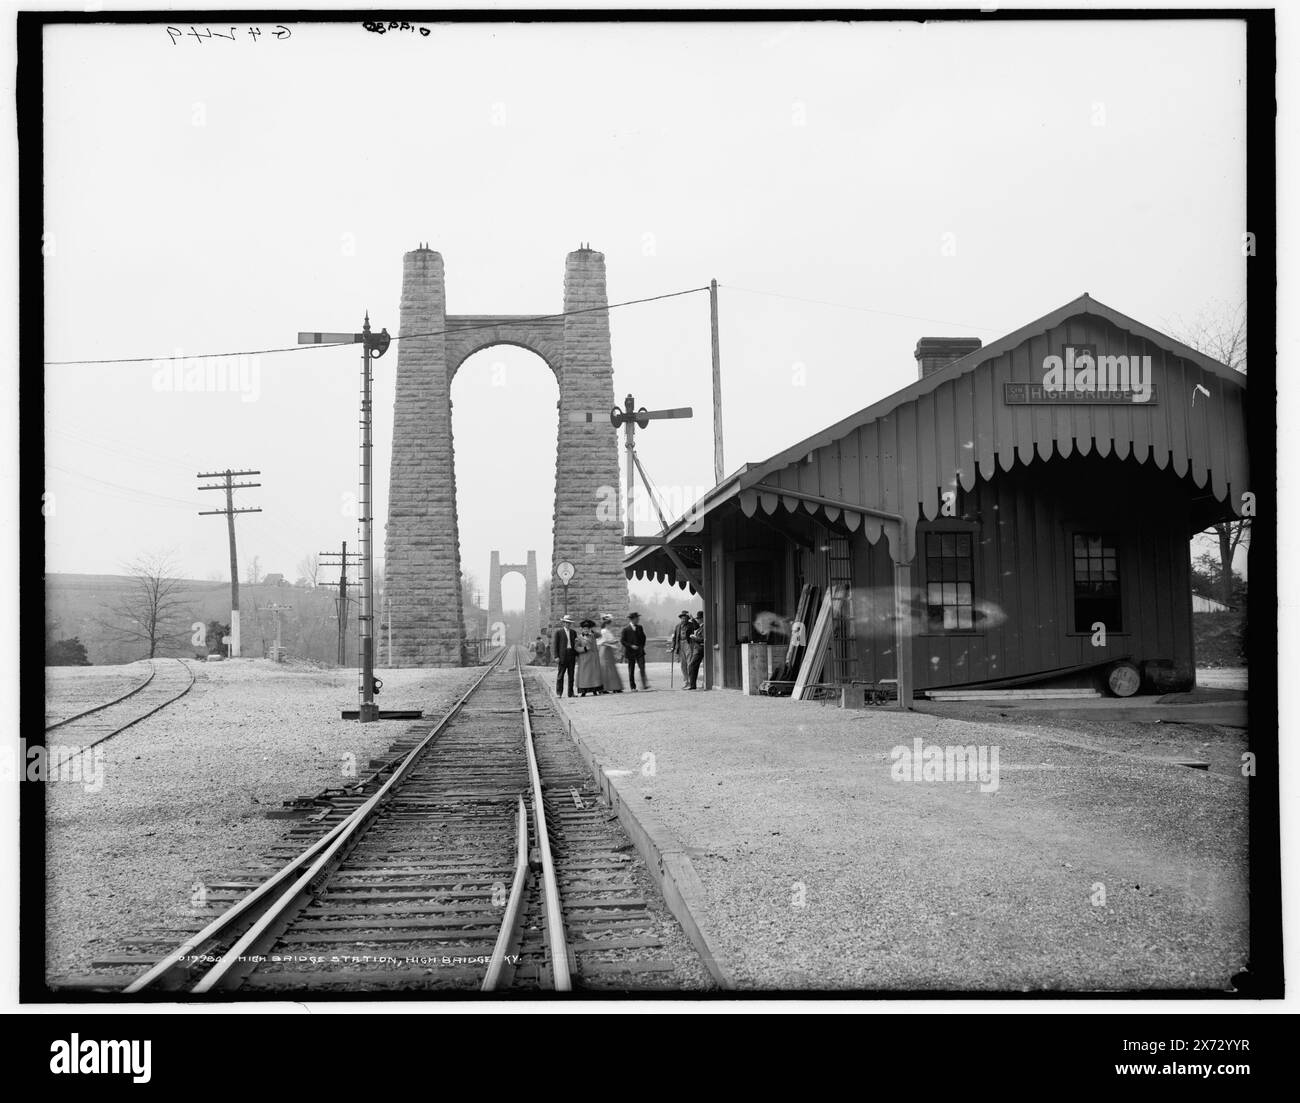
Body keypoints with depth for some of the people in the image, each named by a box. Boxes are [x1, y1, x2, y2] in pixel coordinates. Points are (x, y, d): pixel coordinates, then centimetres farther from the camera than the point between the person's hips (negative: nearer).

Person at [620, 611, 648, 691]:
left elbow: (643, 638, 20)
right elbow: (621, 640, -8)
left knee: (642, 668, -11)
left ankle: (644, 684, -12)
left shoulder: (639, 628, 9)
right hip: (630, 652, -3)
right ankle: (633, 687, 8)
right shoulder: (625, 629, -6)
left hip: (639, 651, 3)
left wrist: (642, 647, 6)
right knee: (631, 670, 2)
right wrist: (631, 646, -16)